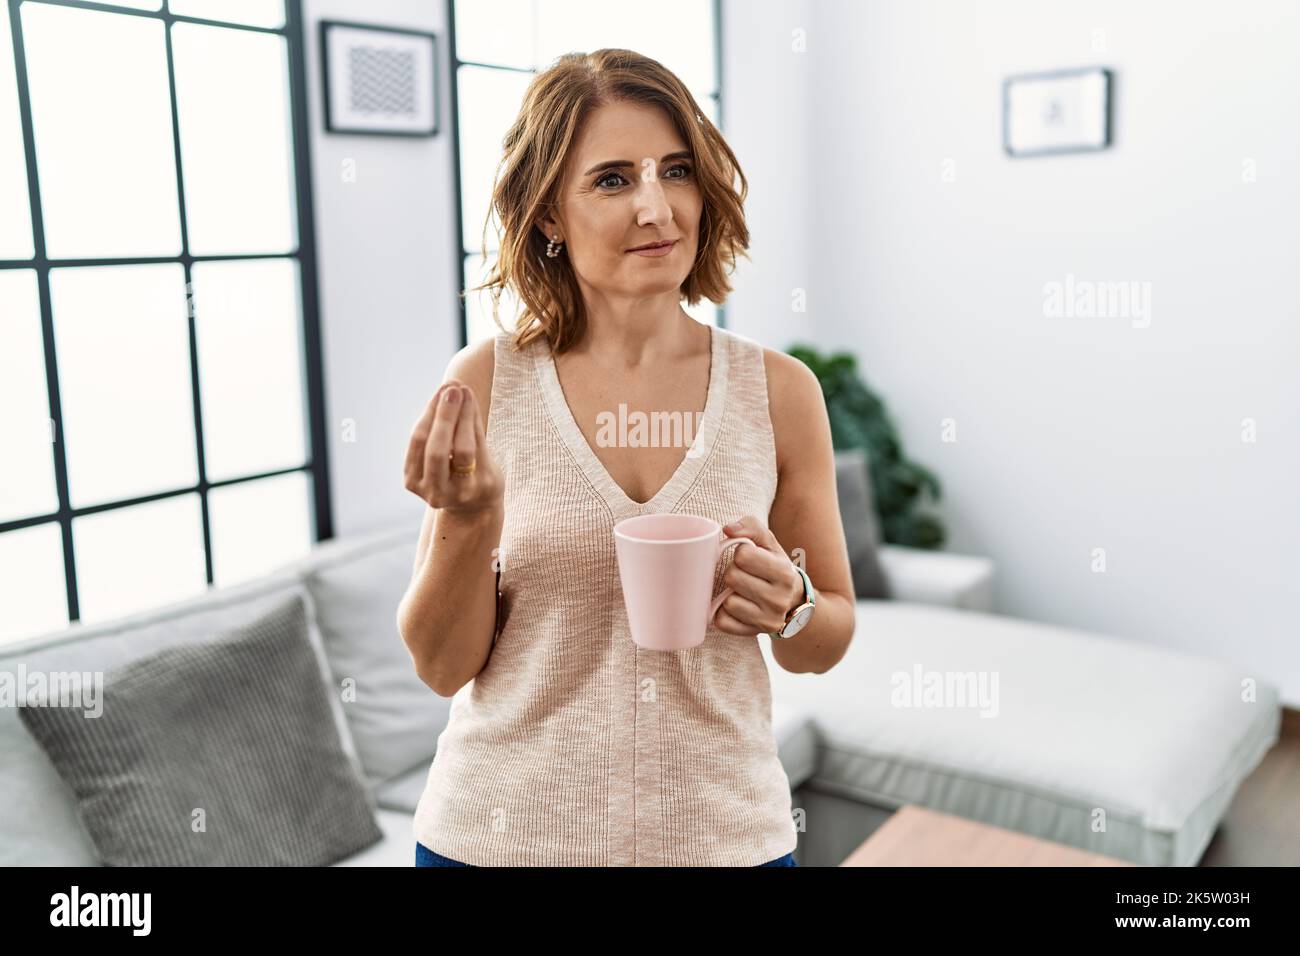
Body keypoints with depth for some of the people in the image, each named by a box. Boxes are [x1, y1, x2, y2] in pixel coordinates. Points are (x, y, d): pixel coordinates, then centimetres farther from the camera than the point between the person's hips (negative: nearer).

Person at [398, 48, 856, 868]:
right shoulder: (485, 384, -10)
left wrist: (787, 607, -17)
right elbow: (444, 665, -6)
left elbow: (827, 642, 4)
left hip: (723, 830, 1)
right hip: (501, 833, 0)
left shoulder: (781, 391, -7)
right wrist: (467, 521, -23)